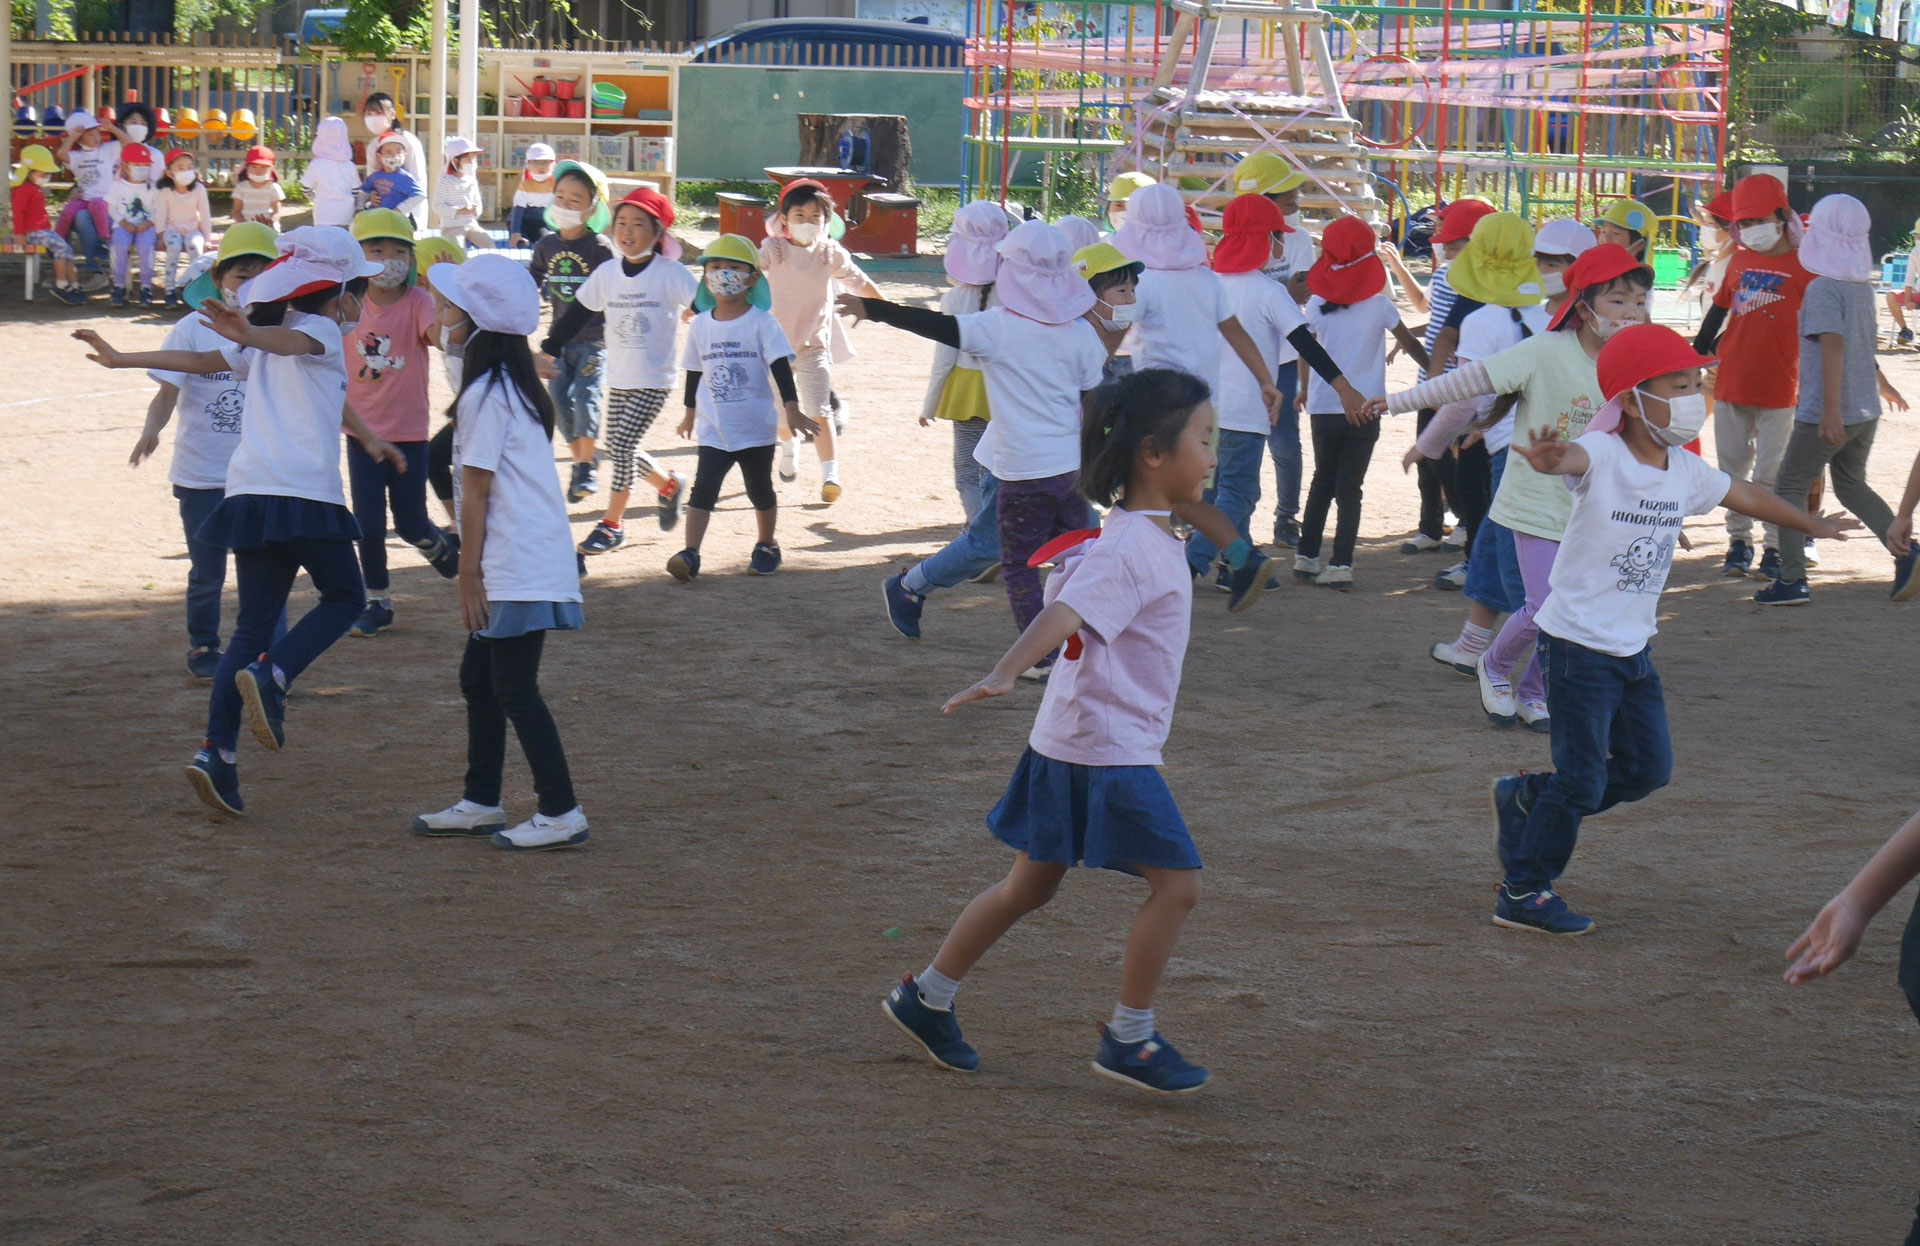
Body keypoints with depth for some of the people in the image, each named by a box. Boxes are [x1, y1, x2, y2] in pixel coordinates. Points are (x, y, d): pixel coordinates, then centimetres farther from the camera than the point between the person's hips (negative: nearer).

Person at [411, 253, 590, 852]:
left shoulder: (485, 395, -15)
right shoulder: (516, 385, 14)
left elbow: (477, 491, -16)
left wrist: (469, 574, -13)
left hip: (516, 570, -10)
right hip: (529, 561, 10)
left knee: (514, 689, -5)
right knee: (479, 678, 16)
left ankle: (561, 812, -3)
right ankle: (480, 802, 24)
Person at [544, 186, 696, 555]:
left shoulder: (670, 273, -11)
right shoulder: (607, 273, 3)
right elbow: (579, 311, 11)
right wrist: (550, 348, 11)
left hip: (654, 381, -6)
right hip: (618, 378, 6)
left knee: (623, 445, -12)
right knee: (617, 444, 10)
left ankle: (612, 524, -1)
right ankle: (668, 486, 34)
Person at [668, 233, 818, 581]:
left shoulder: (762, 323, -7)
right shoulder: (700, 325, 3)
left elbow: (781, 367, -10)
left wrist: (792, 409, -19)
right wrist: (691, 414, 21)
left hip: (756, 427, -2)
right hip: (714, 429, 2)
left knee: (760, 490, 11)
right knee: (703, 488, -9)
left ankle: (766, 546, 30)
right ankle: (690, 554, -13)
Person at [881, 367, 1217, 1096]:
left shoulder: (1150, 537, 11)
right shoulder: (1132, 547, -19)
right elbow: (1062, 614, -34)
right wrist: (1005, 674, -49)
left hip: (1071, 745, 10)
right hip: (1107, 749, -10)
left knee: (1030, 885, 17)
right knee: (1175, 883, -7)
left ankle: (924, 1000, 26)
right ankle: (1128, 1041, 2)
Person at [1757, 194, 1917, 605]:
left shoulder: (1823, 289, -16)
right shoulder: (1863, 285, 9)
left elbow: (1833, 347, -24)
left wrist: (1831, 411, -27)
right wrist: (1881, 383, 40)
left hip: (1825, 415, -8)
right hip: (1866, 410, 8)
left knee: (1788, 488, 3)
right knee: (1851, 485, 23)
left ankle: (1792, 581, -1)